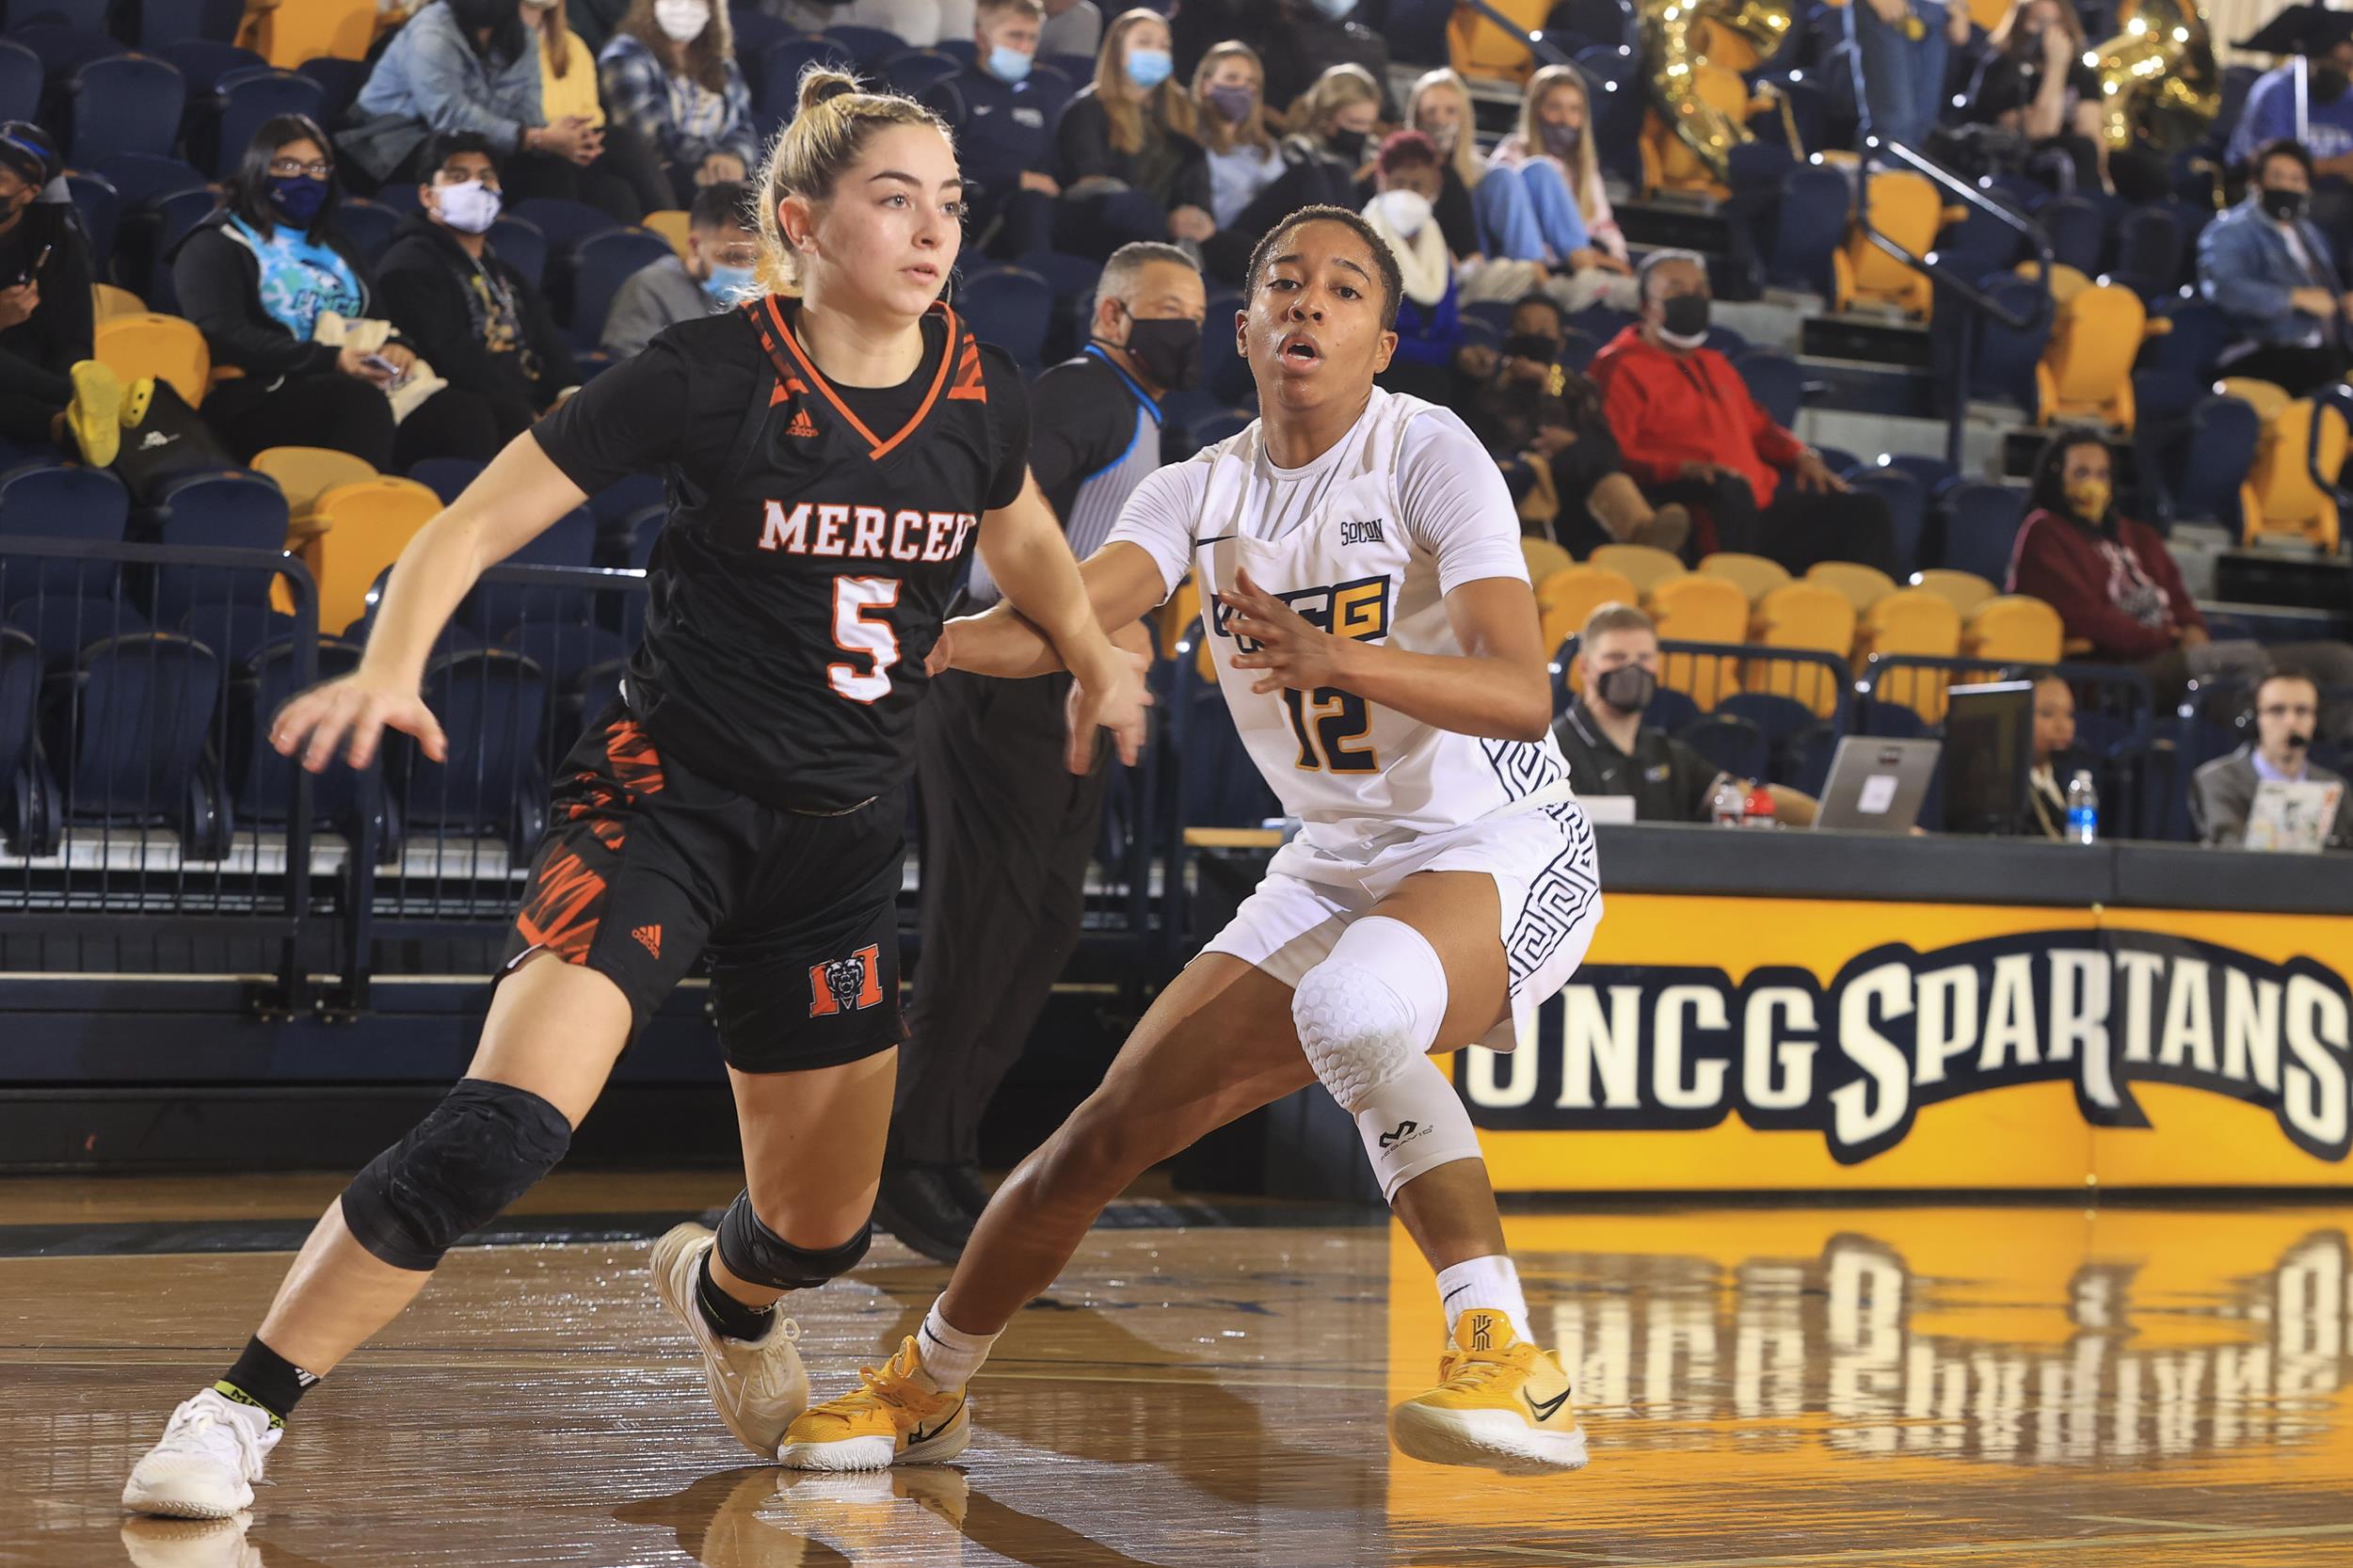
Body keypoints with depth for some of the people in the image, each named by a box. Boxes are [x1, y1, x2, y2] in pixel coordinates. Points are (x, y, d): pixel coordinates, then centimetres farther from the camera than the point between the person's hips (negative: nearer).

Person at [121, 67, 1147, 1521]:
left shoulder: (980, 389, 0)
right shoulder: (711, 374, -13)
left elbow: (1025, 539, 25)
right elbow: (473, 526, -14)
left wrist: (1096, 655, 25)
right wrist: (391, 664, -29)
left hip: (846, 840, 5)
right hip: (668, 794, -5)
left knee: (822, 1229, 12)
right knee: (508, 1121, -28)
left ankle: (718, 1287, 51)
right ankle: (240, 1414, -18)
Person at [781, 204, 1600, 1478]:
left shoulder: (1428, 454, -15)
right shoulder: (1200, 493, 3)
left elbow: (1524, 696, -27)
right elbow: (1055, 621, -13)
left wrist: (1335, 658, -42)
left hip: (1505, 851, -6)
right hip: (1336, 870, 6)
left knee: (1352, 1002, -39)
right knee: (1113, 1128, 1)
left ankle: (1509, 1361, -34)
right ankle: (924, 1387, 24)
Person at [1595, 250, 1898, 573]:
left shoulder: (1714, 365, 29)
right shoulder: (1619, 367, 1)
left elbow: (1757, 426, 37)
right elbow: (1613, 457, -11)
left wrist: (1800, 456, 16)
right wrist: (1685, 468, -25)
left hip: (1762, 504, 8)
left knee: (1863, 509, -1)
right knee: (1729, 488, -41)